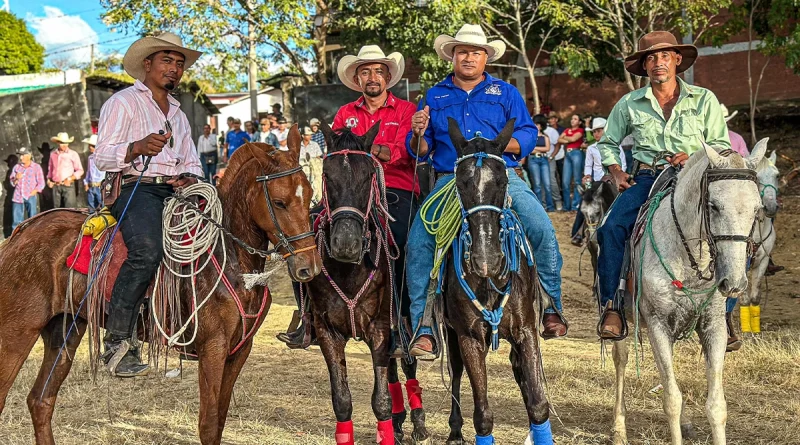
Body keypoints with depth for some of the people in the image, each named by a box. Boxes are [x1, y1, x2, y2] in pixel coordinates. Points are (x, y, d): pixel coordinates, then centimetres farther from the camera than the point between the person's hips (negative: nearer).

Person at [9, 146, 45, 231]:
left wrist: (32, 193, -11)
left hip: (30, 197, -3)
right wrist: (16, 179, -9)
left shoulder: (36, 167, 1)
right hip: (18, 197, 3)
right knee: (16, 221, 3)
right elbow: (12, 183, 14)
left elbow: (41, 184, 0)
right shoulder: (17, 167, 9)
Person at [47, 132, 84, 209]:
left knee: (70, 210, -12)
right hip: (56, 186, 4)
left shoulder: (73, 154, -1)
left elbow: (80, 170, 0)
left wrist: (70, 178, -12)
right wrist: (49, 179, 12)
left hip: (68, 186, -4)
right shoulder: (53, 154, 12)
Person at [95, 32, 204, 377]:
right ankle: (117, 342, -32)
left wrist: (190, 177, 2)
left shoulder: (178, 114, 29)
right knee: (147, 249, -34)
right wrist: (138, 148, -23)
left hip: (176, 192, 7)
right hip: (136, 189, -7)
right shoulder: (123, 102, 7)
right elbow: (103, 155, -4)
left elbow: (192, 162, 26)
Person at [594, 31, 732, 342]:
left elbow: (722, 145, 8)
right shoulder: (630, 104, 12)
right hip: (647, 179, 1)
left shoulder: (704, 100, 9)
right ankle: (610, 306, -20)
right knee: (612, 228, -27)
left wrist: (695, 157, -11)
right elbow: (607, 144, 22)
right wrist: (617, 173, 5)